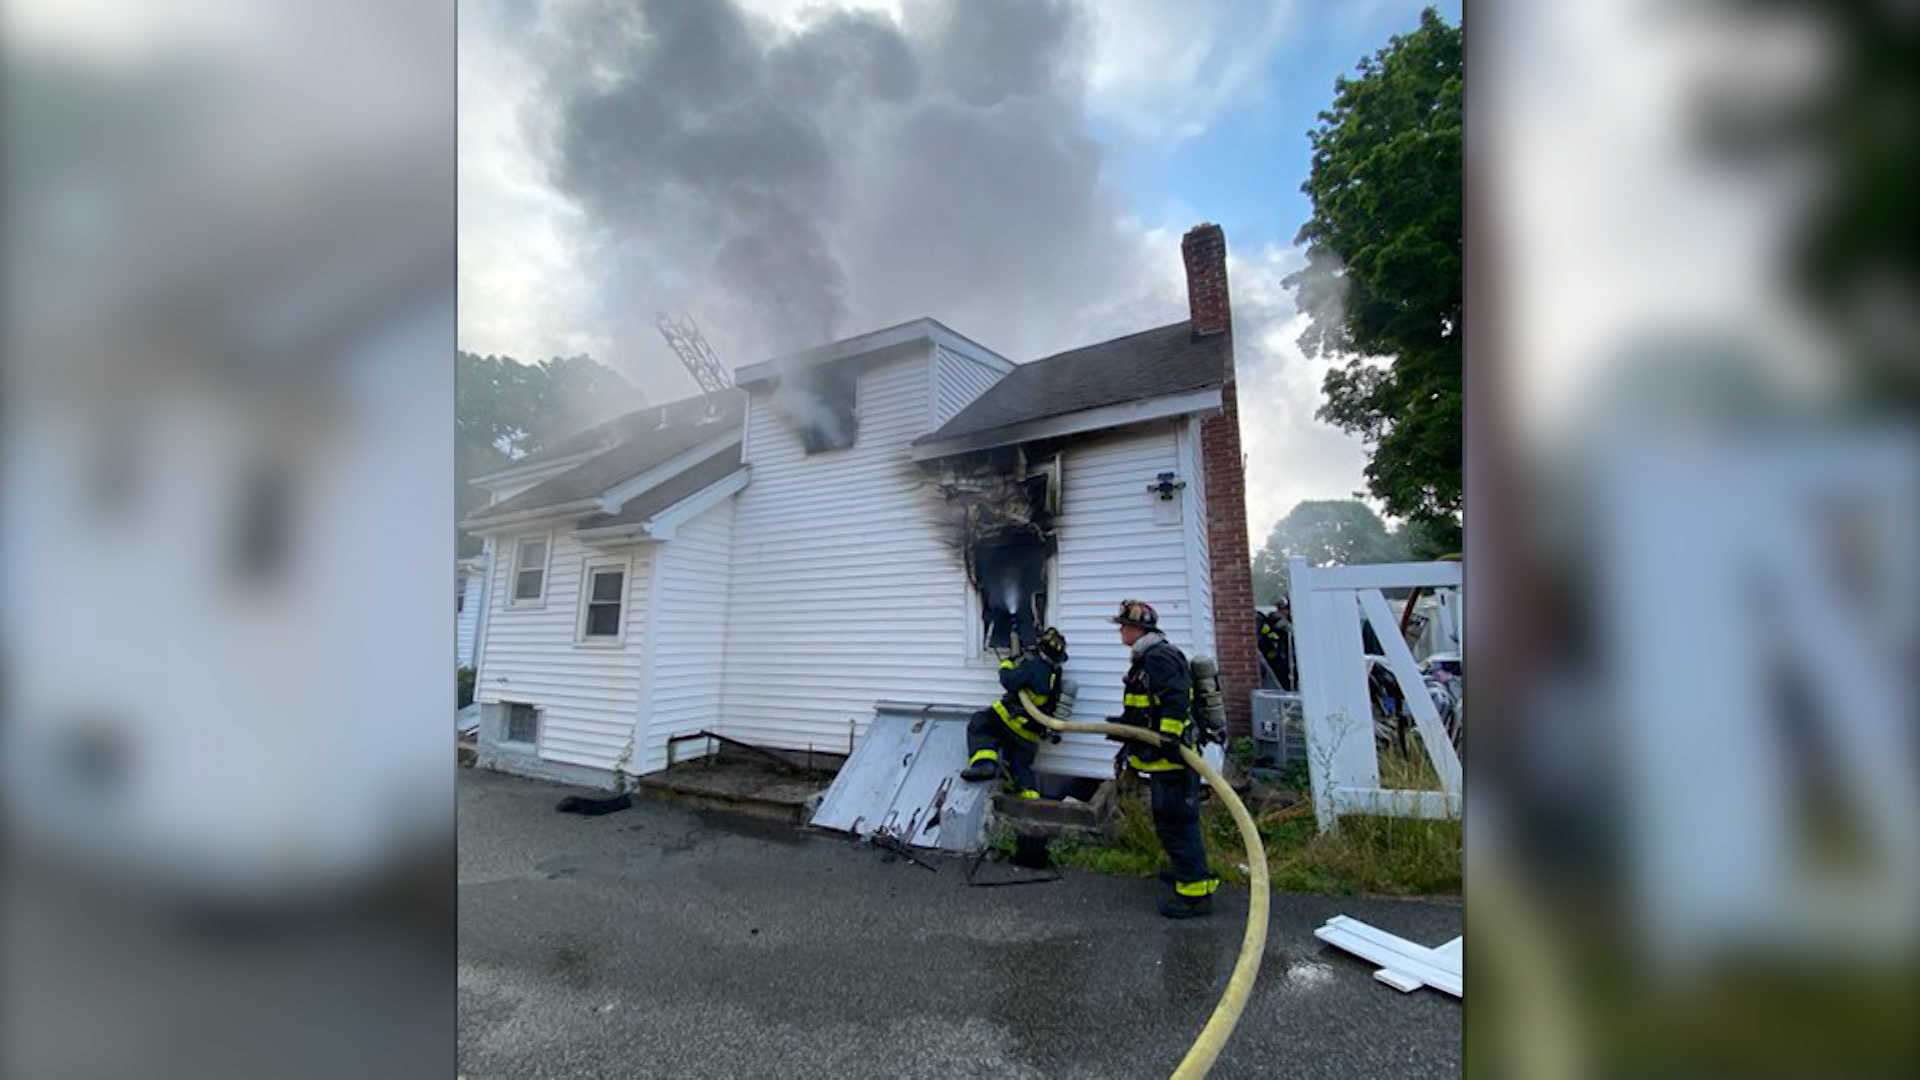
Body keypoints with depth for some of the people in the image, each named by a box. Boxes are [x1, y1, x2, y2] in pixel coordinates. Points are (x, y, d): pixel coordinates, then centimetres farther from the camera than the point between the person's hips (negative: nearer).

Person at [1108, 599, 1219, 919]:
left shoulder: (1159, 658, -19)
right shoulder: (1148, 659, 16)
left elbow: (1175, 701, -30)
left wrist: (1170, 740, -35)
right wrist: (1125, 722, 35)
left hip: (1172, 757, -11)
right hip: (1162, 757, 11)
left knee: (1175, 821, -5)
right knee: (1169, 819, 23)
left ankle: (1196, 891, 3)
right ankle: (1187, 869, 39)